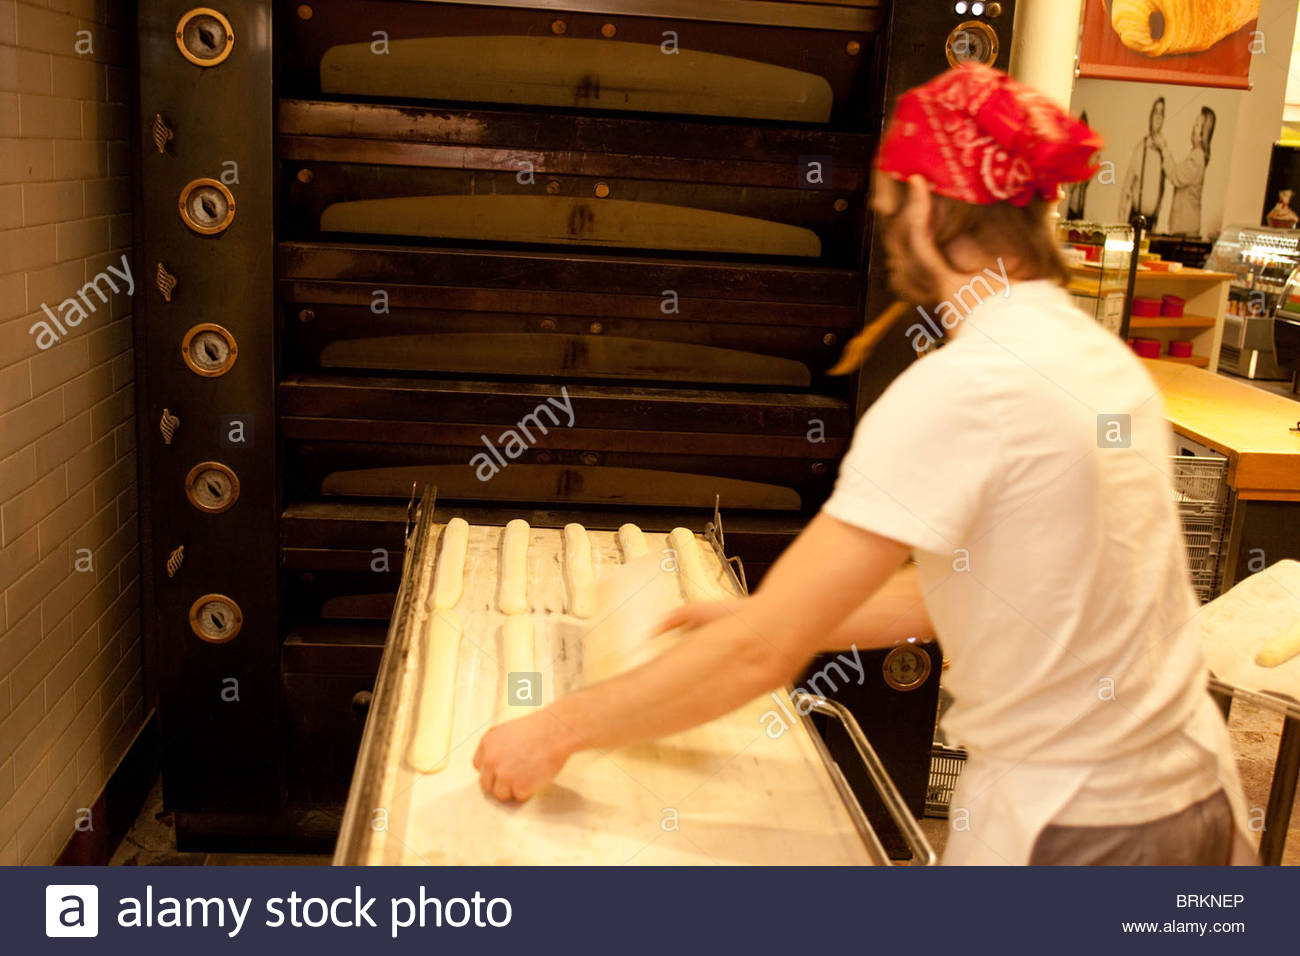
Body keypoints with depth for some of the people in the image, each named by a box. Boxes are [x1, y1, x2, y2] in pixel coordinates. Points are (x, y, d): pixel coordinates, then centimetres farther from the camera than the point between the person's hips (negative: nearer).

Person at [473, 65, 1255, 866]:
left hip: (1076, 828, -7)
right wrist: (759, 620, 12)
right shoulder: (1105, 357, 3)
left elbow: (765, 652, -21)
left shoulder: (958, 392, -23)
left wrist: (558, 732, -10)